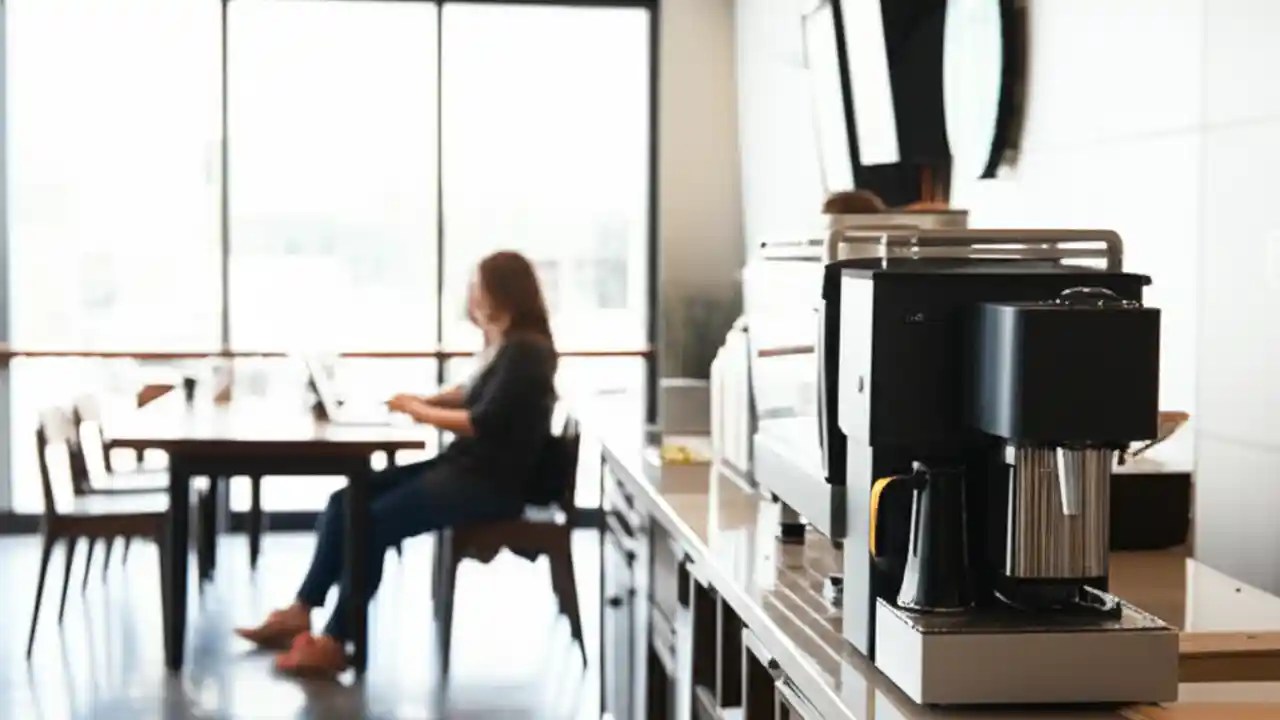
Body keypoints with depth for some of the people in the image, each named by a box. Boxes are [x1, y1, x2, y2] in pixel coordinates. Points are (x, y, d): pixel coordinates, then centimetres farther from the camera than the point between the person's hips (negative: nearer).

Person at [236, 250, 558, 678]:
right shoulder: (502, 344, 12)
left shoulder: (526, 351, -16)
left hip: (494, 481, -9)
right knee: (346, 501, -2)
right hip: (464, 466, 9)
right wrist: (427, 401, 13)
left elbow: (483, 423, -22)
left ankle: (333, 643, -16)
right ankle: (300, 613, 0)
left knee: (373, 520, -22)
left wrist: (421, 412, -9)